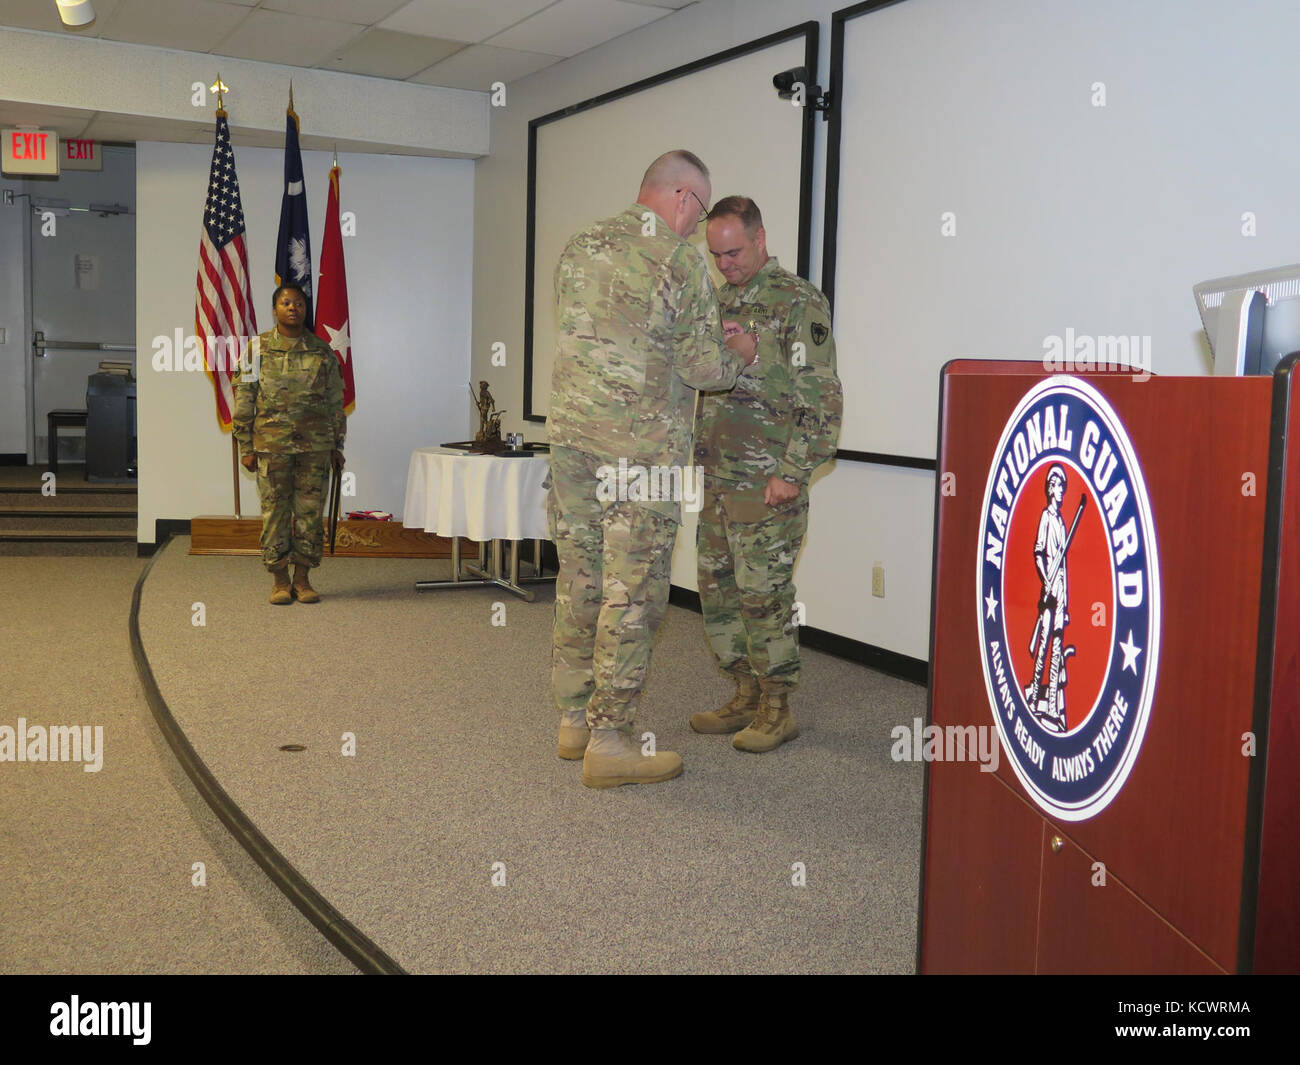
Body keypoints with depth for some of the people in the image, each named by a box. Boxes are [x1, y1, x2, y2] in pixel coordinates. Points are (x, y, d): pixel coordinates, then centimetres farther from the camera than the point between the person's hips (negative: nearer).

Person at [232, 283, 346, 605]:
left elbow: (335, 402, 11)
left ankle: (303, 578, 15)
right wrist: (246, 448, -1)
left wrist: (336, 446, 9)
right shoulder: (258, 349, 2)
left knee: (310, 512, 4)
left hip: (315, 446, 1)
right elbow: (243, 401, 3)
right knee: (274, 512, 3)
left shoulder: (322, 352, 6)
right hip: (271, 445, -1)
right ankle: (280, 581, 14)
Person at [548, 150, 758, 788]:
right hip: (642, 445, -7)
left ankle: (575, 718, 24)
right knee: (633, 591, -1)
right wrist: (737, 357, 12)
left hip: (570, 431, 7)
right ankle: (608, 741, 4)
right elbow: (702, 367, -10)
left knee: (579, 579, 14)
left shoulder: (579, 247, 12)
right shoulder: (679, 259, -8)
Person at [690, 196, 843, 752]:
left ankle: (776, 710, 9)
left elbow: (822, 399, -13)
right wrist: (699, 450, 17)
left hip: (768, 484, -8)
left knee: (764, 594, -4)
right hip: (717, 478, 8)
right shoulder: (720, 301, 15)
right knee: (718, 588, 11)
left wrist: (793, 473, -18)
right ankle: (746, 696, 24)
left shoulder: (798, 302, -9)